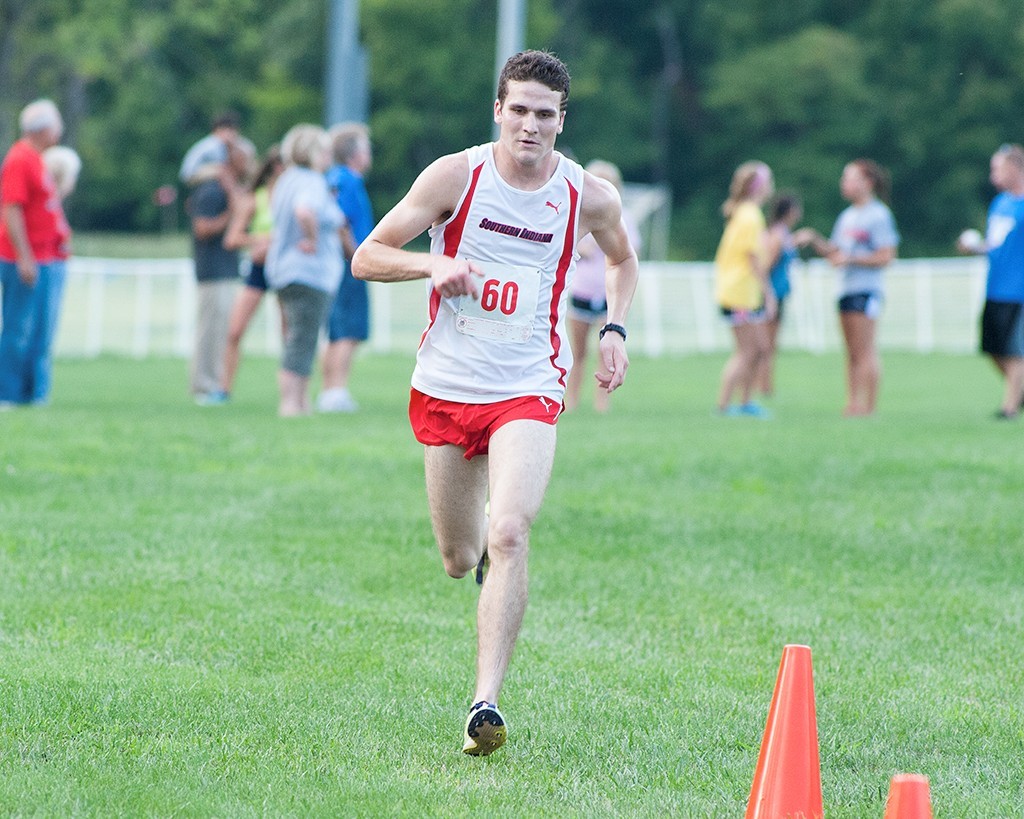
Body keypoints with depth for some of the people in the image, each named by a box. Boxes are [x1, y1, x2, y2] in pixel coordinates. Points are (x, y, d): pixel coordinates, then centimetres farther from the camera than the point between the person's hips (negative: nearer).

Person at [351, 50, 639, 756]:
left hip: (527, 392, -1)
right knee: (459, 560, 12)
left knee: (509, 539, -23)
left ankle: (487, 702, -23)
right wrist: (433, 264, -21)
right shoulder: (457, 175, -6)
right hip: (445, 386, 1)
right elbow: (366, 257, -3)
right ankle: (482, 538, 51)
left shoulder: (589, 196, -1)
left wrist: (615, 329, 6)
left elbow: (623, 259, 22)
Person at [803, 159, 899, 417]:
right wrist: (814, 240, 7)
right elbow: (834, 252, 22)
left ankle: (869, 405, -9)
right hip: (846, 289, 8)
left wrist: (851, 259, -14)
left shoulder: (878, 215, -7)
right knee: (852, 352, 7)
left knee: (865, 350, -9)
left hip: (866, 289, -8)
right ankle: (852, 402, 7)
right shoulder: (847, 216, 18)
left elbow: (885, 257, -11)